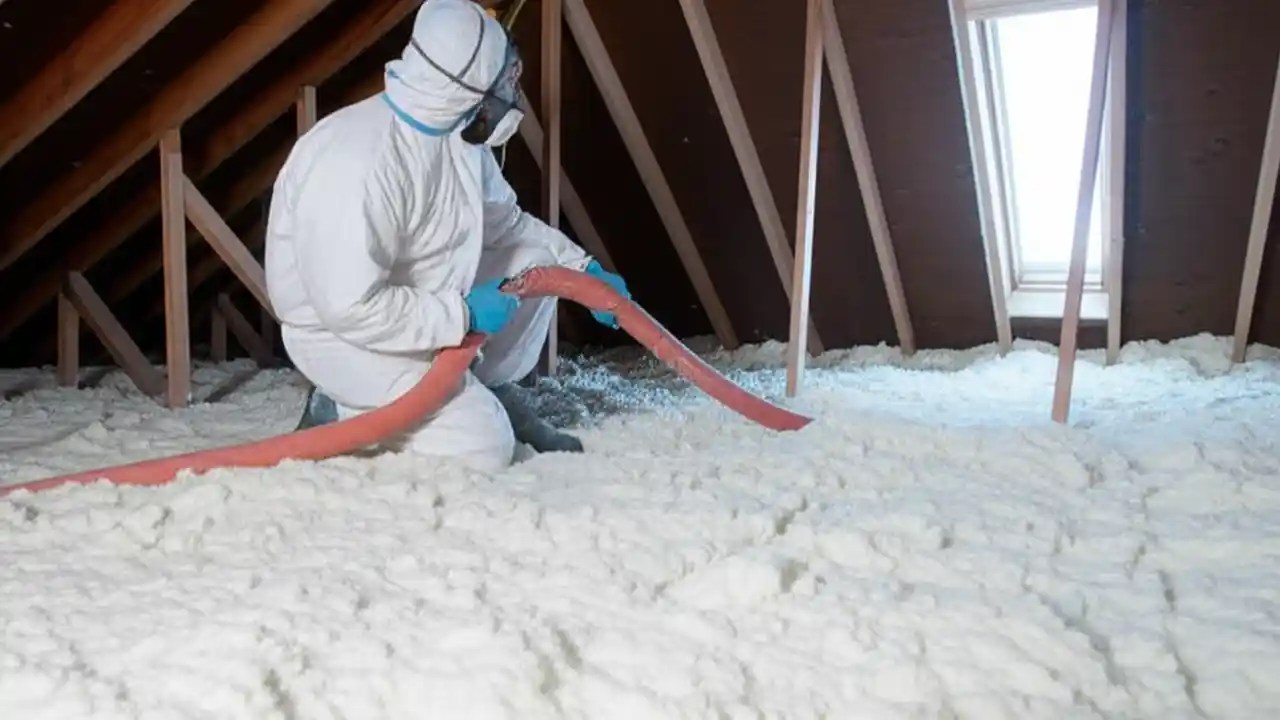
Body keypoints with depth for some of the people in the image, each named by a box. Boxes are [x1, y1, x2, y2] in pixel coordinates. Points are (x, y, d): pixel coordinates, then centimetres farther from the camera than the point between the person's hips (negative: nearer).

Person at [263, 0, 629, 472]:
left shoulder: (454, 126, -7)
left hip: (425, 299, 8)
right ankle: (343, 410, 4)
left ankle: (495, 391, 16)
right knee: (485, 446, -16)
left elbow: (505, 221, 9)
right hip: (342, 333, -8)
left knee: (537, 260, 3)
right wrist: (463, 315, -26)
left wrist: (583, 268, 1)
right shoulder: (358, 163, -34)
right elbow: (352, 309, -33)